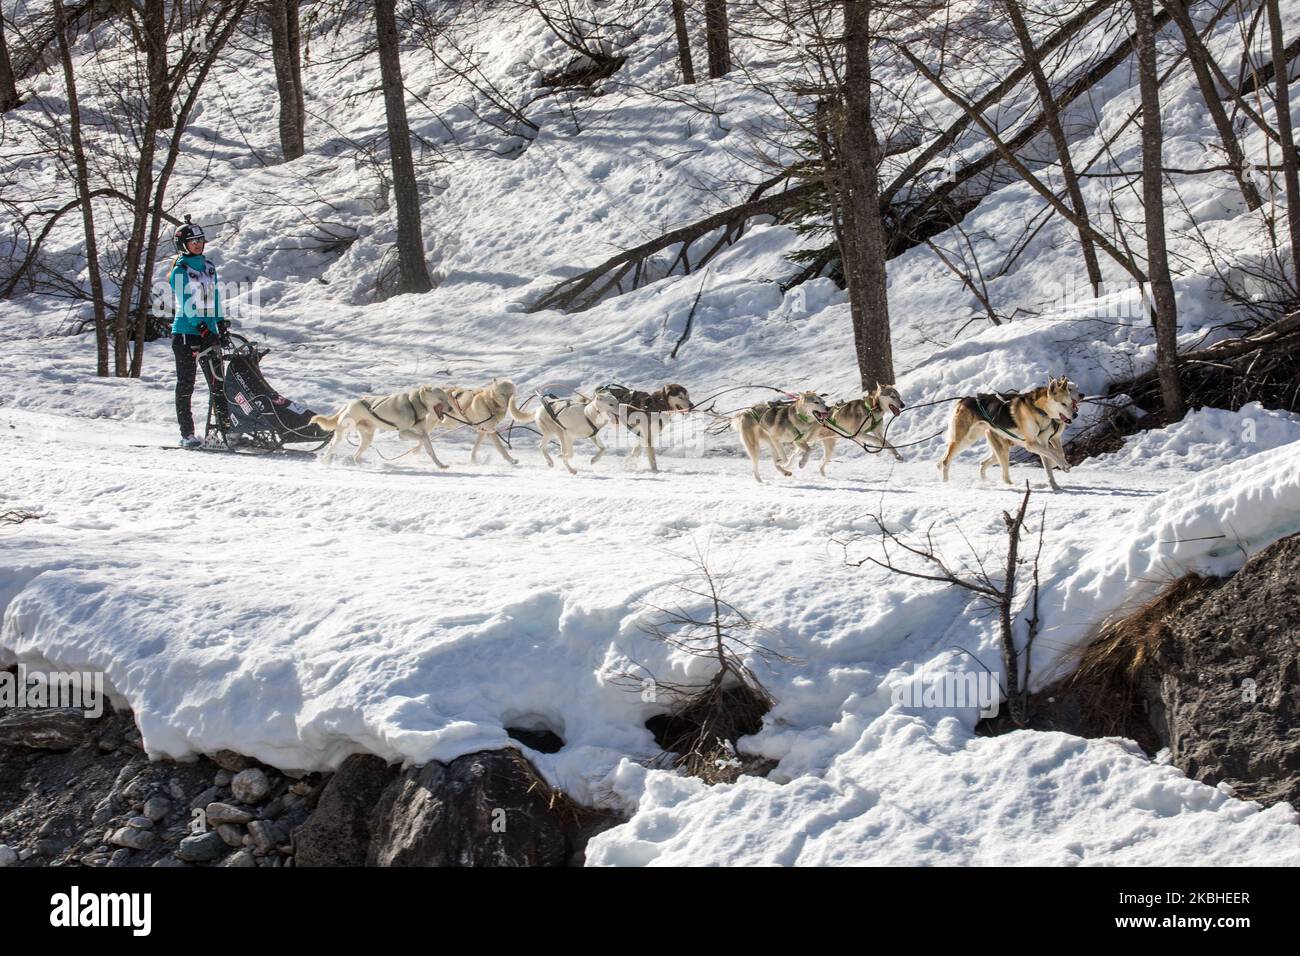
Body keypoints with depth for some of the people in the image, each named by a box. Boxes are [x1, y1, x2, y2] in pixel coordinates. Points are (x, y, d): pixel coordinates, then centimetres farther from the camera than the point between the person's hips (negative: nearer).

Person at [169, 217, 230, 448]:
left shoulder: (208, 267, 13)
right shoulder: (180, 271, -7)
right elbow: (185, 304, -14)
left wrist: (221, 325, 8)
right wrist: (203, 329, -22)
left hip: (208, 331, 6)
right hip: (186, 332, -6)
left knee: (217, 381, 2)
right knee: (186, 384, -2)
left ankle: (226, 425, 3)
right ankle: (187, 434, -1)